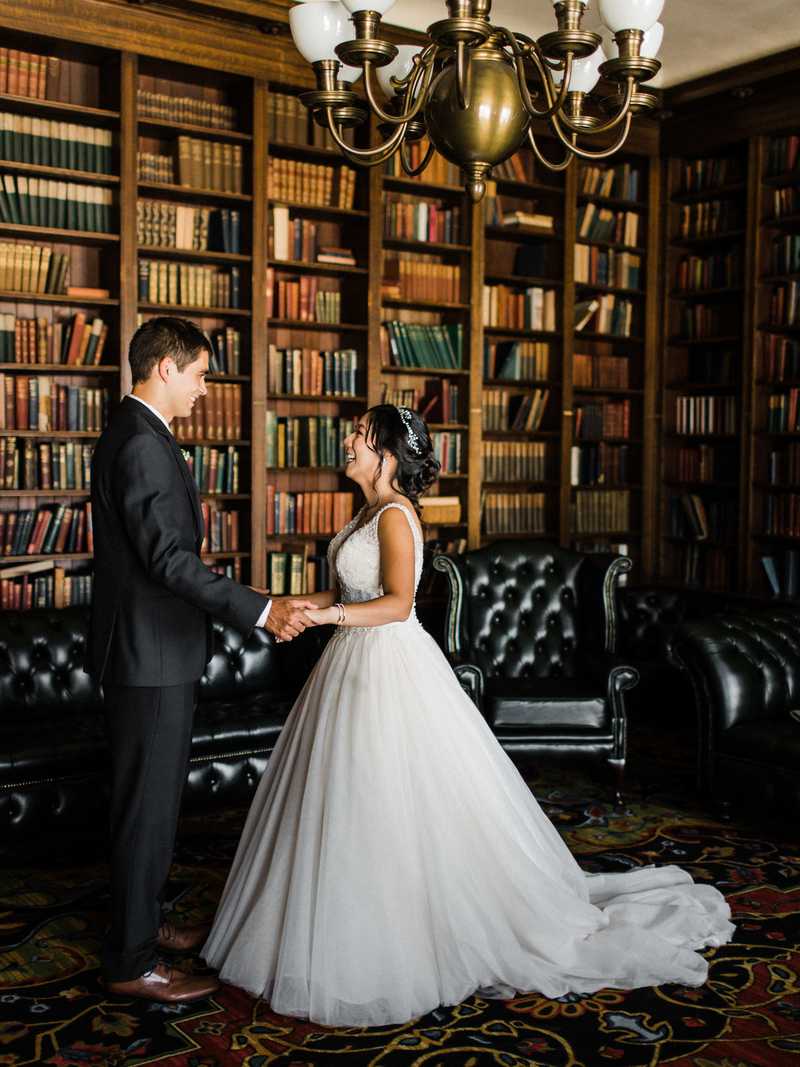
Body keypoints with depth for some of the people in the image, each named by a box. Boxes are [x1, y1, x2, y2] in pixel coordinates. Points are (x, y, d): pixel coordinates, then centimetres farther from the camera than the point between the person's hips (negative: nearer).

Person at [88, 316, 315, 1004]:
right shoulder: (143, 445, -20)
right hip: (151, 655, -11)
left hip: (151, 649, 11)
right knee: (148, 806, 0)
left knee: (152, 799, 20)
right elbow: (169, 558, -26)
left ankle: (142, 923, 34)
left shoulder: (133, 433, 14)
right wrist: (260, 610, -27)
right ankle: (132, 964, 12)